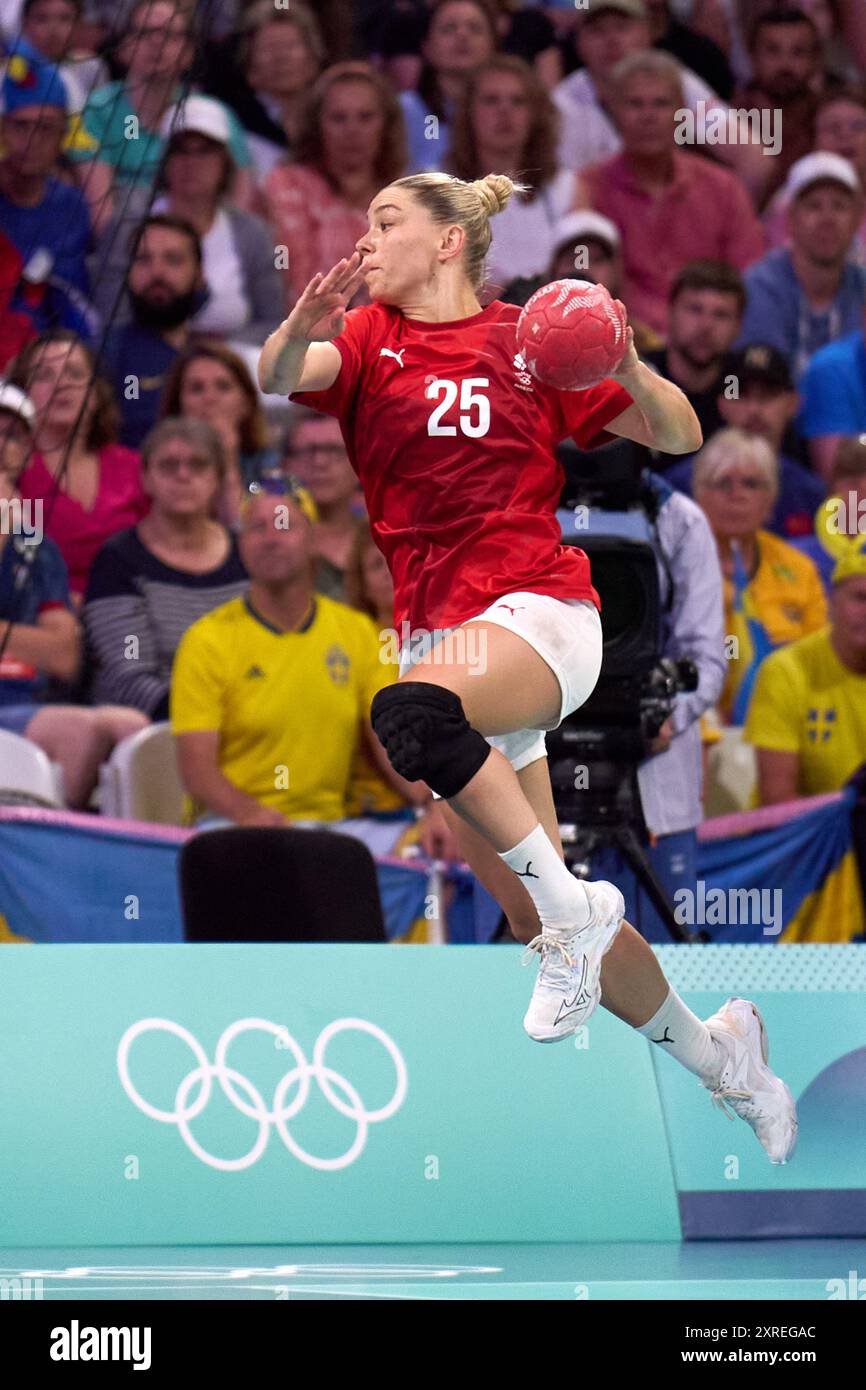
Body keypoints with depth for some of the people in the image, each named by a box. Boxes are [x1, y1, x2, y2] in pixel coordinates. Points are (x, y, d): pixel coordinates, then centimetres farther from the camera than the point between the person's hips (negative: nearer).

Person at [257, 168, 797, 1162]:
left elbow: (679, 436, 7)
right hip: (434, 631, 5)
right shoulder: (371, 338, 9)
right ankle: (717, 1054, 25)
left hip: (540, 613, -5)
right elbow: (280, 377, -13)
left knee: (413, 713, -38)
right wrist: (300, 329, -36)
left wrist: (628, 372, -13)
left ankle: (573, 906, -24)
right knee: (535, 918, 6)